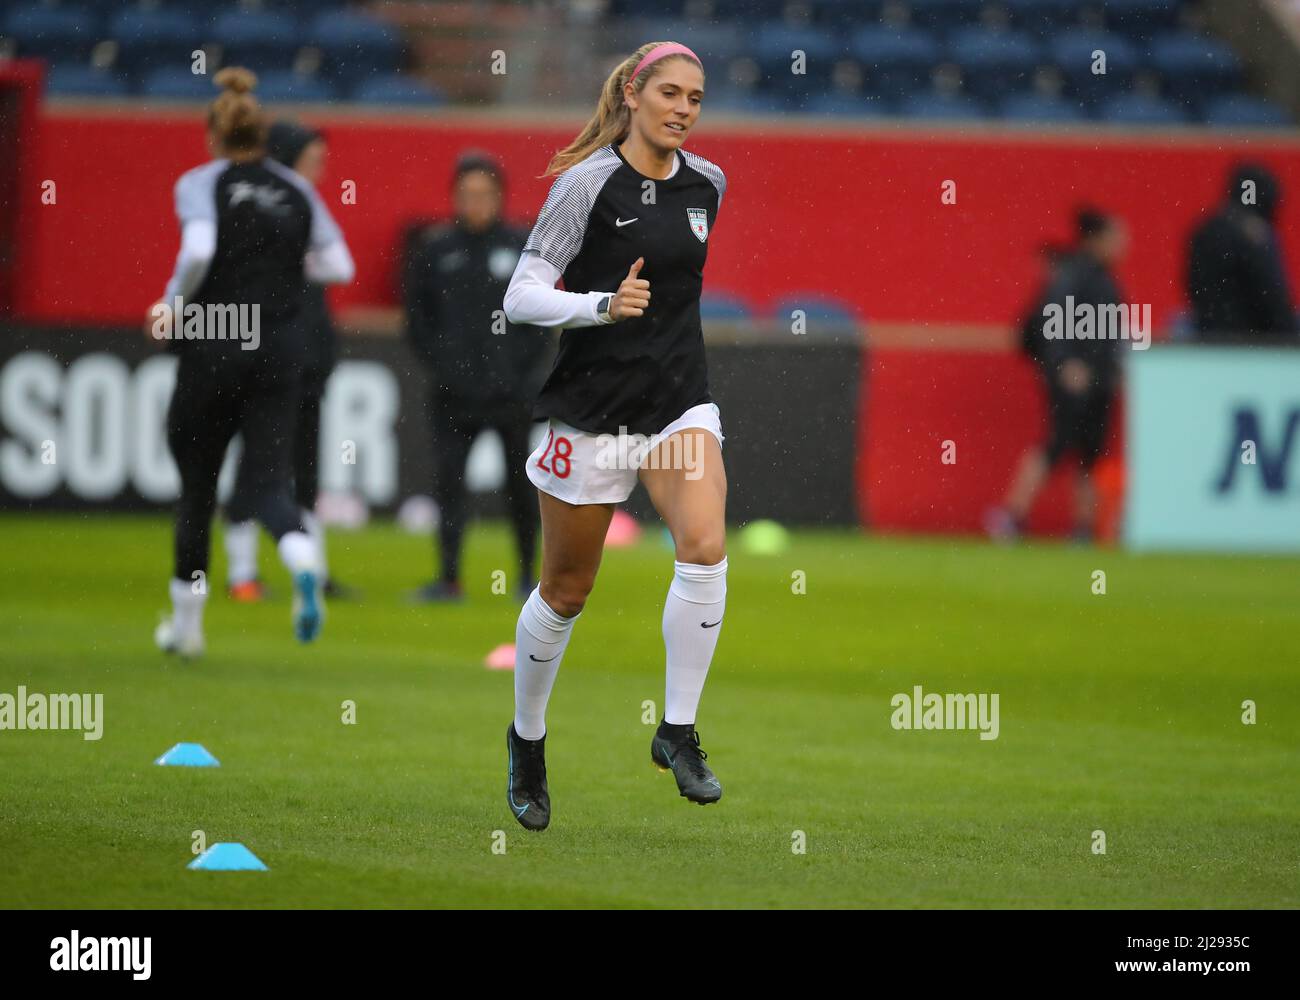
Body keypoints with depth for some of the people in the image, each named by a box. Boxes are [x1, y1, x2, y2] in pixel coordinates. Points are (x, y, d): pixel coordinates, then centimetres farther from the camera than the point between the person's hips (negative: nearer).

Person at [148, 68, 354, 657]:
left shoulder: (200, 184, -4)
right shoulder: (297, 191, 8)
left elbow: (198, 251, -22)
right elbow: (338, 266, 6)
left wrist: (172, 306, -7)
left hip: (211, 348, -2)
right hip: (279, 345, 2)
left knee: (197, 484, 13)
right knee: (269, 482, 0)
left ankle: (186, 621, 23)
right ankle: (303, 561, -34)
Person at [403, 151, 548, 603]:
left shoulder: (523, 246, 3)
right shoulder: (434, 250, 4)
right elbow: (417, 320, 8)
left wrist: (522, 368, -4)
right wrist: (442, 367, -2)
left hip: (512, 391, -1)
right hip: (454, 392, 1)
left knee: (520, 482, 4)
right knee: (448, 478, -7)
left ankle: (528, 575, 15)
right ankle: (450, 578, -6)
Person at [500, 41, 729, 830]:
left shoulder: (706, 182, 4)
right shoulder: (589, 182, -12)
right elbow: (522, 296, -17)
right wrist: (602, 305, -31)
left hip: (681, 402, 4)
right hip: (592, 406, -4)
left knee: (706, 545, -21)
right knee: (567, 590, 7)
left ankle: (679, 731, -12)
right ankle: (527, 740, 30)